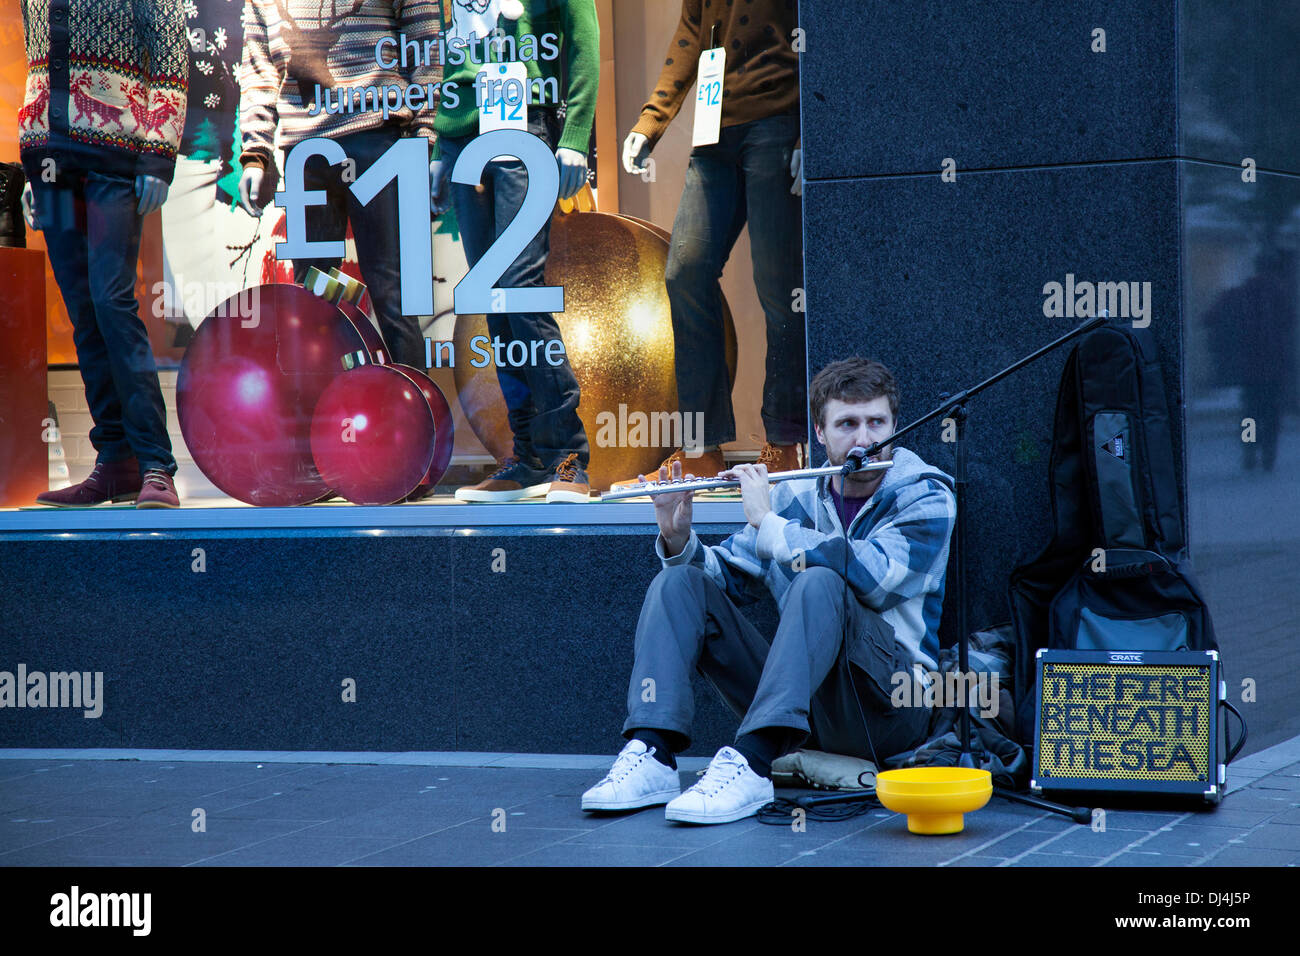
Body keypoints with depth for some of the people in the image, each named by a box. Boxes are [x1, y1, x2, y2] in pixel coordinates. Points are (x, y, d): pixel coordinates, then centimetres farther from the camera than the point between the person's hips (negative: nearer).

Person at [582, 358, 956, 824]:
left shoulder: (926, 498, -4)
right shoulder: (797, 497, 11)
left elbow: (870, 574, -24)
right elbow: (727, 577, 15)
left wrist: (767, 522, -17)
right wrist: (678, 540, -6)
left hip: (892, 702, -5)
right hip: (804, 707, 5)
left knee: (819, 582, -32)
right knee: (678, 583, -5)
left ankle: (750, 765, -44)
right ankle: (652, 757, -23)